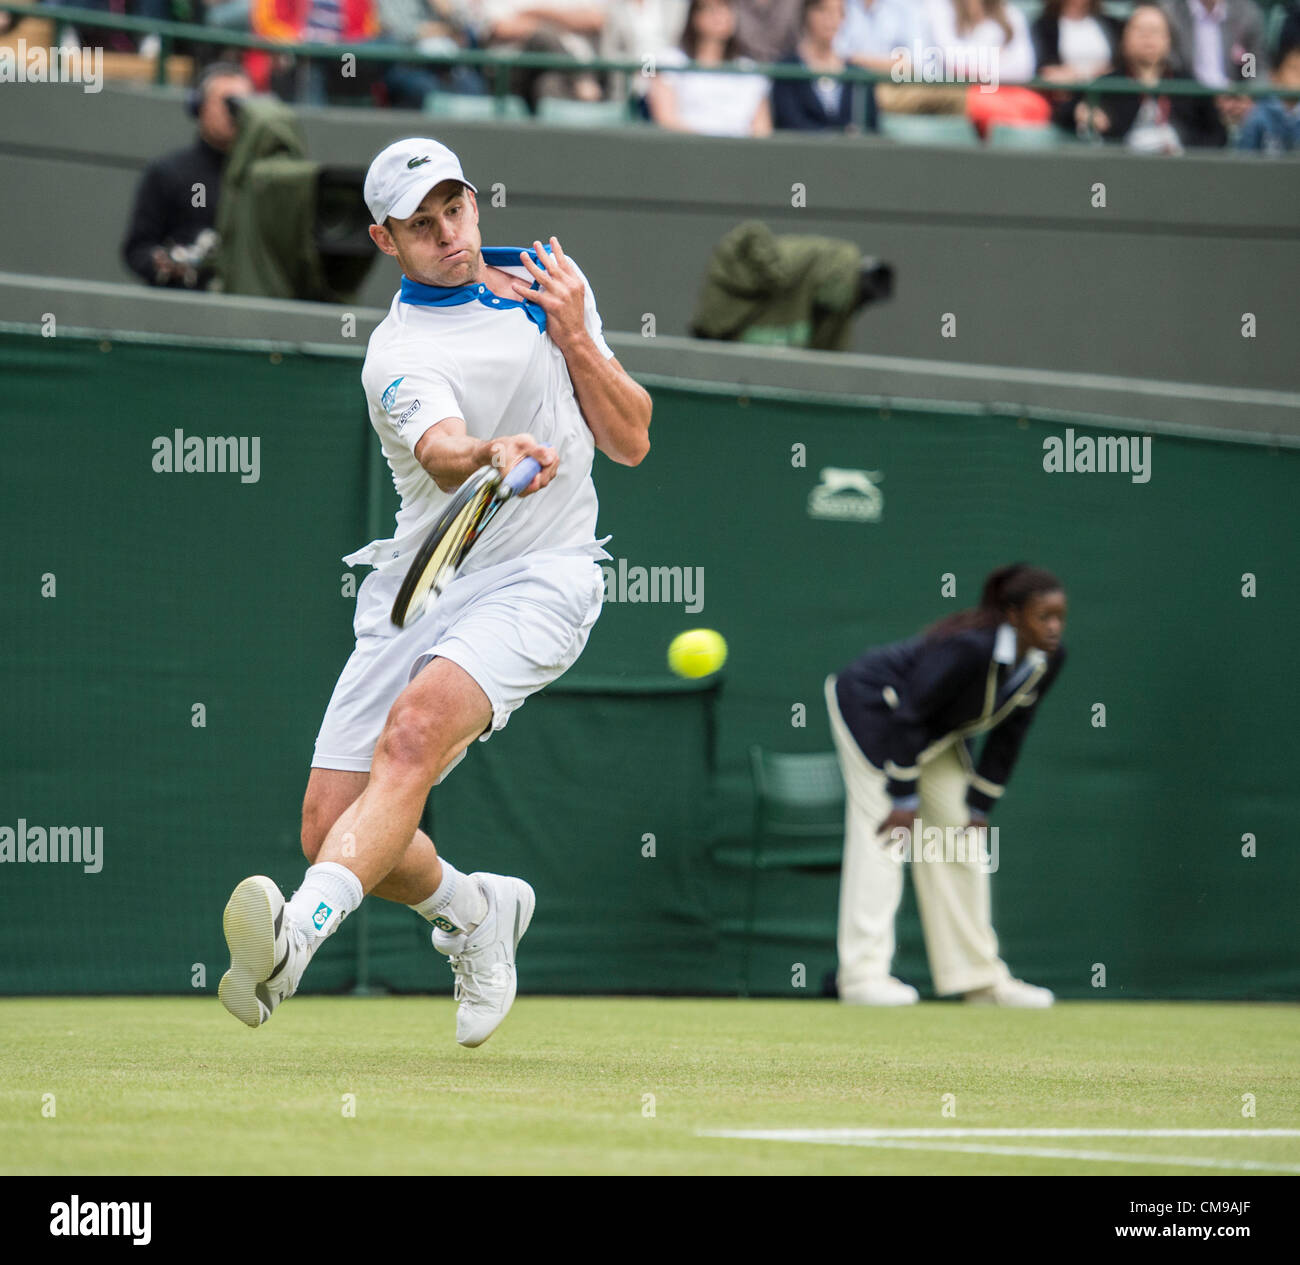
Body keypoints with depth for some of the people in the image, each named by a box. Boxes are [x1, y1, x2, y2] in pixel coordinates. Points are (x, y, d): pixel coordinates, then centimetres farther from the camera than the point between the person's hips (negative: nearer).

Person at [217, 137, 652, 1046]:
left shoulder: (545, 283, 11)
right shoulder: (400, 356, -6)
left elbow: (630, 441, 11)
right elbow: (441, 452, -28)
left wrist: (575, 335, -5)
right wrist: (492, 454, -51)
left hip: (541, 580, -1)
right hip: (424, 589, 1)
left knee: (417, 729, -30)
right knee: (333, 825, -3)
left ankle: (299, 936, -48)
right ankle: (473, 911, 28)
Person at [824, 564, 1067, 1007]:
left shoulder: (1048, 661, -14)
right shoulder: (968, 647, -36)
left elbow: (1008, 735, -2)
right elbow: (908, 714, -29)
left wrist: (980, 807, -1)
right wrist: (904, 798, -25)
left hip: (938, 734, 8)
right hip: (870, 707, -8)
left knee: (963, 843, 6)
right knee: (885, 834, -17)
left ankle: (978, 975, 12)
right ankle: (864, 973, -20)